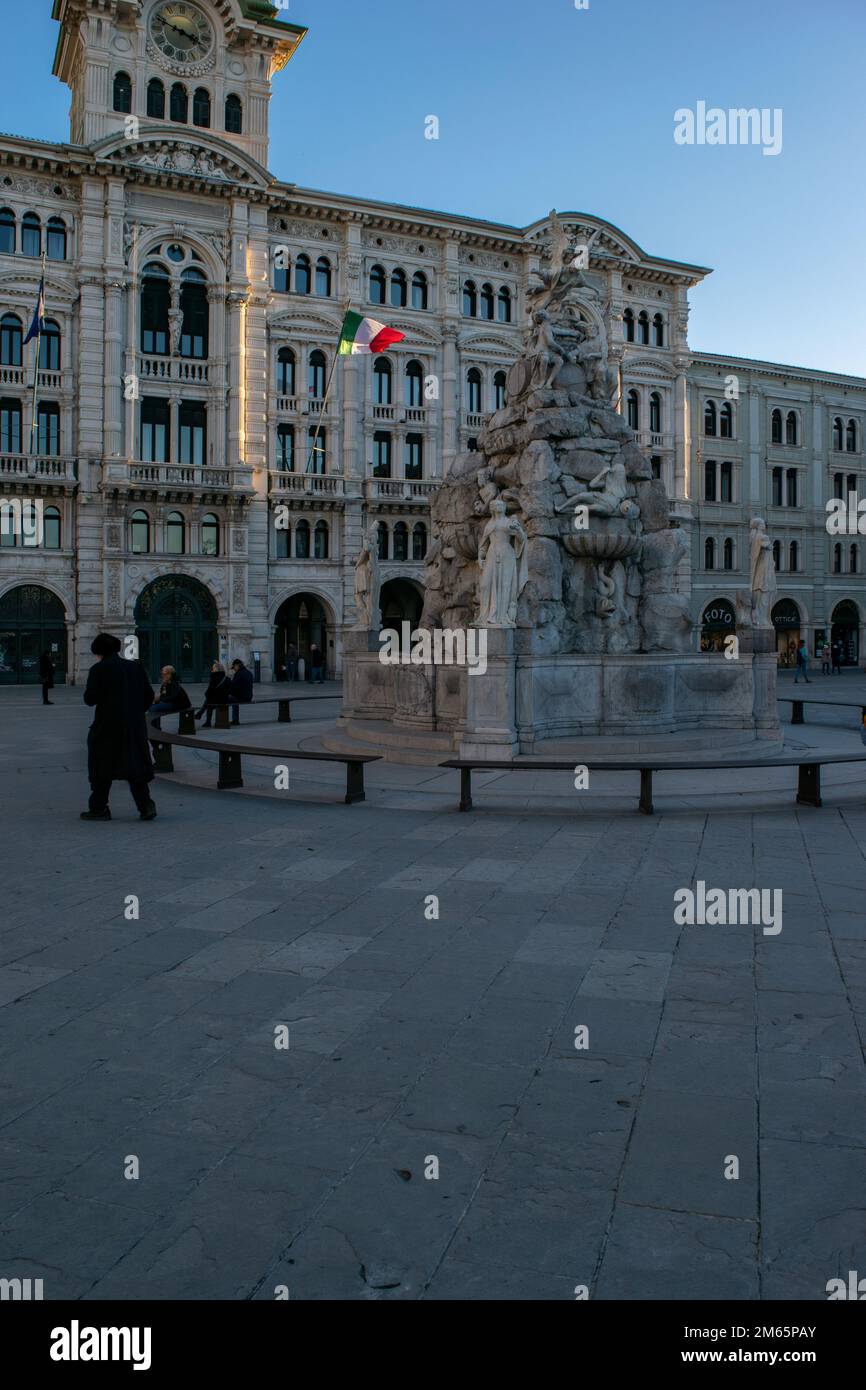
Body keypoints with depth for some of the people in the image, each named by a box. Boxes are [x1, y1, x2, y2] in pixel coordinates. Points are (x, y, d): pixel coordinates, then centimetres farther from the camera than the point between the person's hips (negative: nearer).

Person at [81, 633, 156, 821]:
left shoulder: (99, 670, -8)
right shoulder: (135, 667, 6)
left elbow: (90, 699, -10)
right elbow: (149, 695, 6)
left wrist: (90, 688, 9)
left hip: (107, 728, -4)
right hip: (135, 726, 4)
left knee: (102, 766, 8)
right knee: (136, 765, 9)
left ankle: (99, 808, 13)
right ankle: (146, 805, -1)